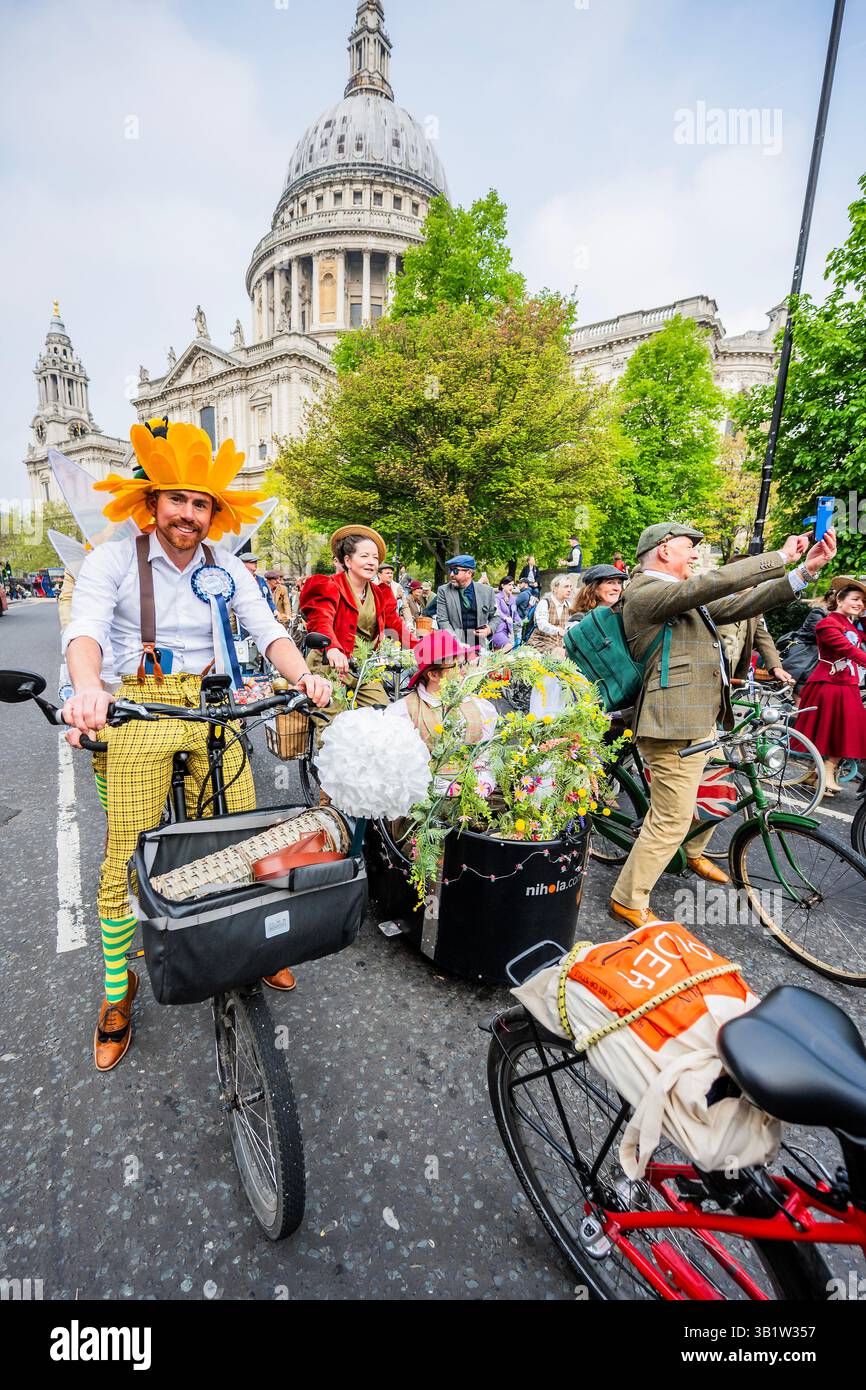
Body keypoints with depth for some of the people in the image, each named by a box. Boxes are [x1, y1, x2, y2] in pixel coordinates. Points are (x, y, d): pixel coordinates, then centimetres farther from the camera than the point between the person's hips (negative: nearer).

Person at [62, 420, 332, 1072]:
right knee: (126, 862, 0)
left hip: (214, 708, 3)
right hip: (142, 709, -2)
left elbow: (269, 630, -3)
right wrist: (88, 688, -37)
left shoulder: (228, 570, 7)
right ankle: (119, 994, 22)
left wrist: (304, 676, -23)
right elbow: (85, 629, -16)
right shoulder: (114, 560, -1)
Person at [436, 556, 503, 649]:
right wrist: (457, 642, -13)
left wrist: (489, 629, -4)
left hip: (480, 646, 1)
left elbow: (495, 617, 17)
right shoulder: (443, 591, 4)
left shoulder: (487, 591, 8)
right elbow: (443, 620, -1)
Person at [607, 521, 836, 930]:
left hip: (702, 722, 10)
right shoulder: (647, 593, -15)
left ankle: (694, 853, 52)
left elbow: (740, 604, 12)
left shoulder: (687, 597, 16)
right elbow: (717, 582, -24)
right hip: (674, 728, -10)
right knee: (671, 821, -4)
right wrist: (781, 557, -12)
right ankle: (627, 901, 11)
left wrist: (806, 569, 6)